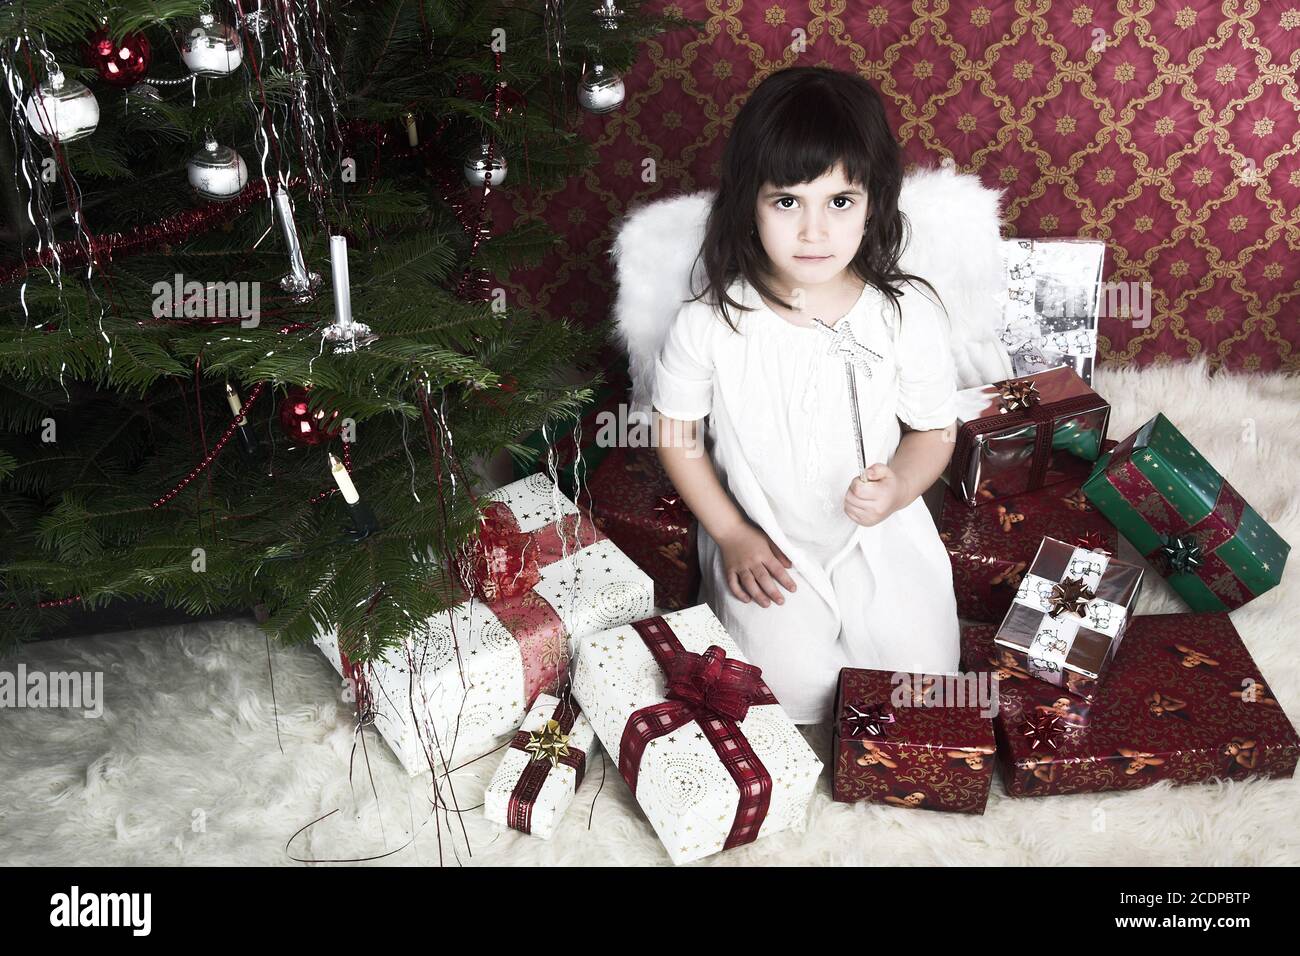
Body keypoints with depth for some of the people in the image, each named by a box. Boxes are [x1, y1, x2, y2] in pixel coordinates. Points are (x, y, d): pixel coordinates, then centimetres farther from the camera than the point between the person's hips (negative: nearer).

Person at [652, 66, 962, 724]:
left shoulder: (909, 314, -14)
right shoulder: (708, 325, -18)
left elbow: (934, 430, 0)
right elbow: (676, 433, -3)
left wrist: (897, 490, -22)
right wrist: (733, 536, -6)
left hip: (882, 537, 2)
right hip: (765, 543, -1)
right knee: (797, 695, -11)